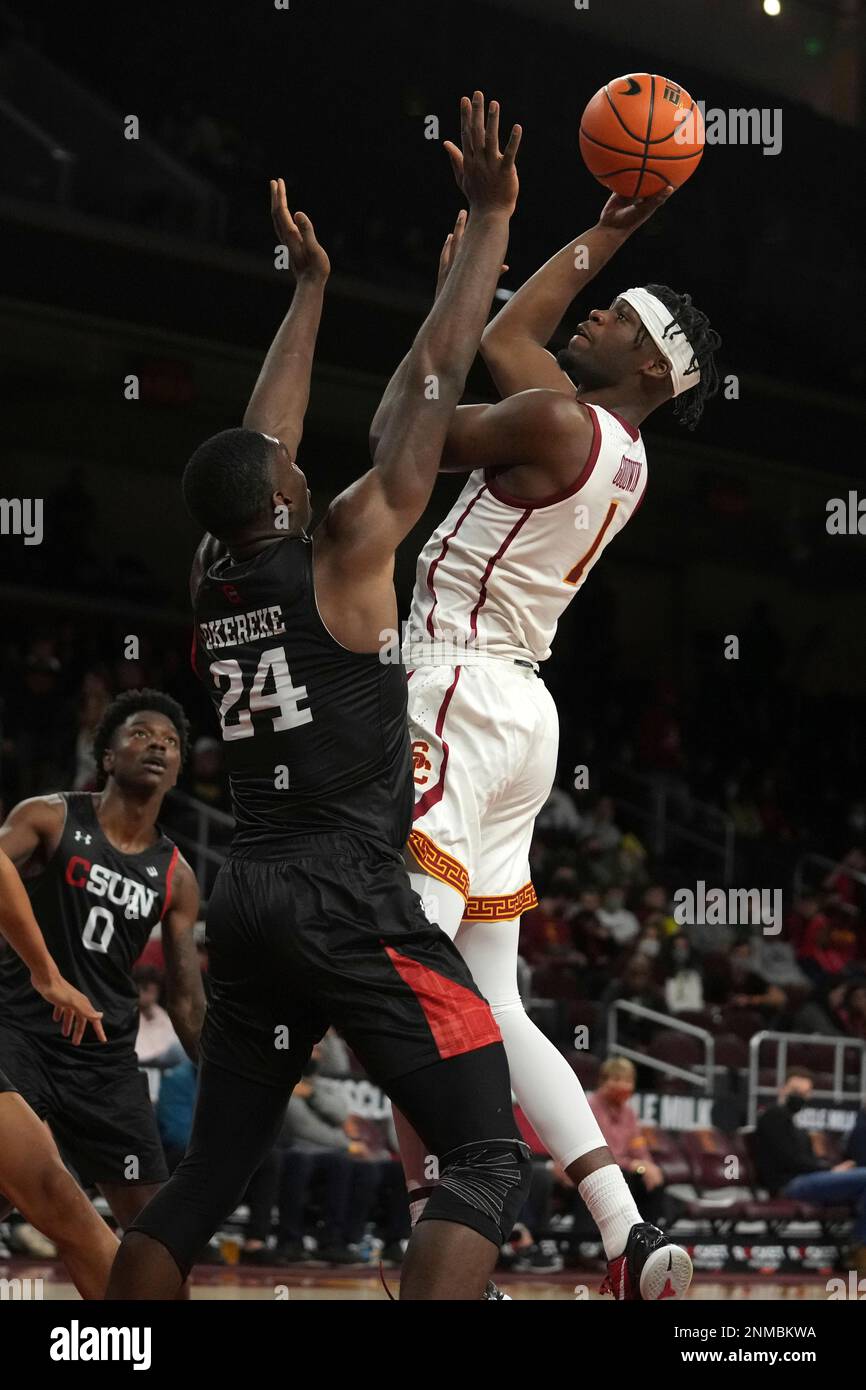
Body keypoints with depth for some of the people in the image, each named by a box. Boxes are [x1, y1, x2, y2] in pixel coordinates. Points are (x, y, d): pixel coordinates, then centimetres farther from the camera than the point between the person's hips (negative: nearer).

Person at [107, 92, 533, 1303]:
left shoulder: (212, 584, 12)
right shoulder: (340, 554, -4)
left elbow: (260, 441, 26)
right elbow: (433, 381, -4)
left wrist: (309, 286, 35)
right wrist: (490, 218, 2)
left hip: (248, 900, 8)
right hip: (352, 899, -7)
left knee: (207, 1176, 14)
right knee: (491, 1162, -9)